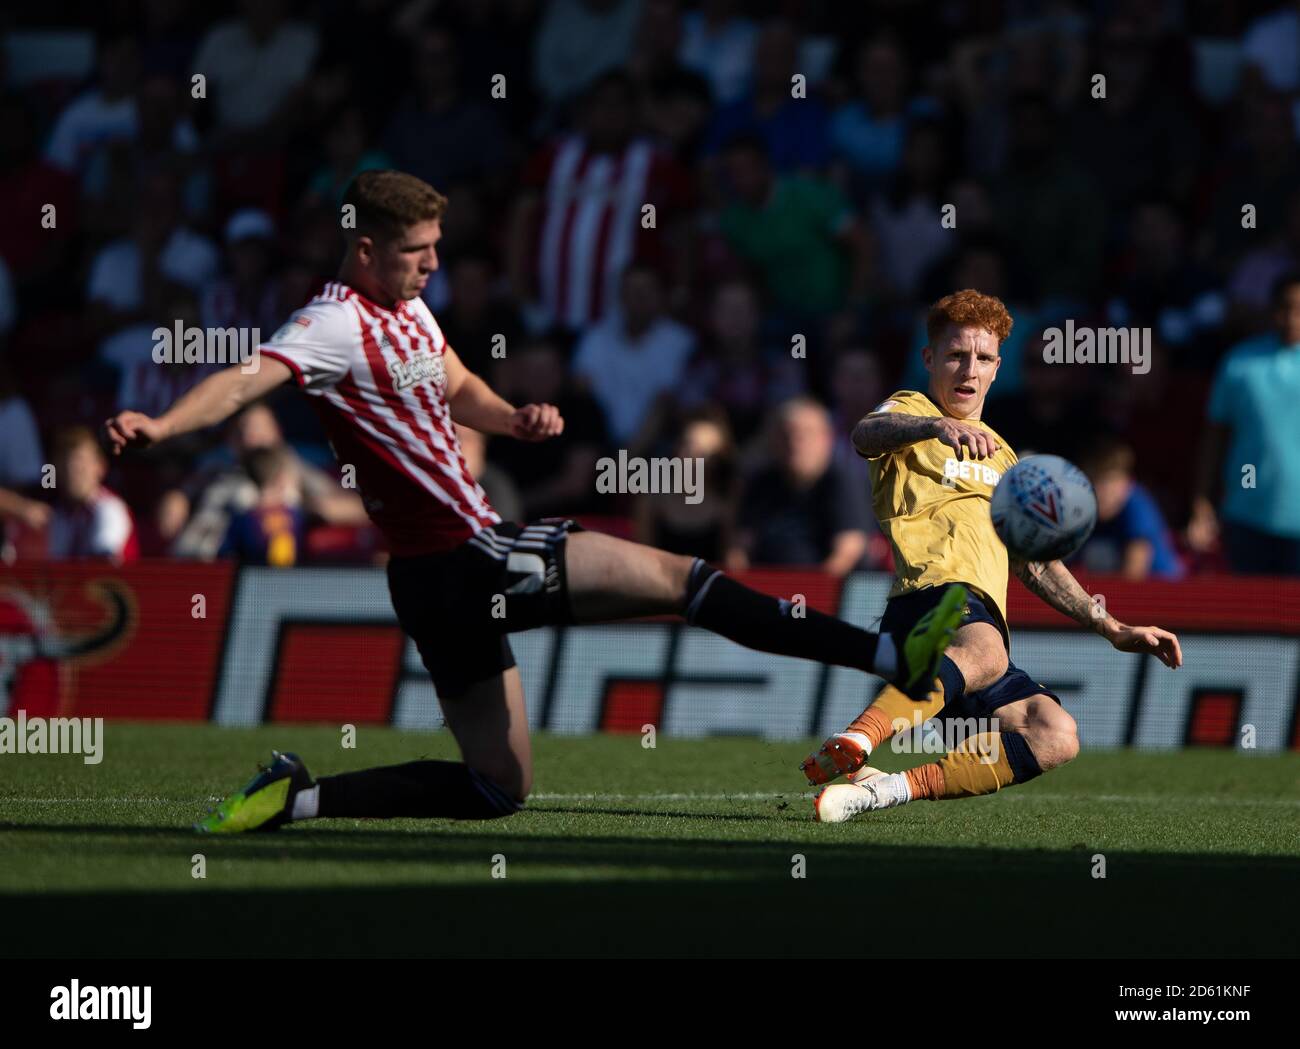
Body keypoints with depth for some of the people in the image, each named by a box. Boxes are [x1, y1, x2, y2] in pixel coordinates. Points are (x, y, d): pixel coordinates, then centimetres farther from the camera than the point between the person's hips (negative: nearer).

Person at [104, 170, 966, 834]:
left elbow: (459, 390, 32)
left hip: (471, 553, 11)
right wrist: (160, 426, -46)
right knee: (675, 576, -8)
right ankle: (898, 656, -7)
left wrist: (517, 418, 9)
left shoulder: (408, 312, 16)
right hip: (462, 561, -11)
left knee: (498, 788, 12)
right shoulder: (338, 324, -14)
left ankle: (296, 798, 9)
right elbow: (247, 381, -28)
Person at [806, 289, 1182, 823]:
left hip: (983, 625, 7)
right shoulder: (912, 410, 12)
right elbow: (866, 435, -14)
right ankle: (851, 747, -61)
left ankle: (887, 789, -30)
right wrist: (934, 426, -36)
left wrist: (1113, 630, 31)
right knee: (985, 649, -41)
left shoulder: (1000, 457, 33)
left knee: (1056, 735, -19)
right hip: (933, 592, -7)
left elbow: (1035, 566, 39)